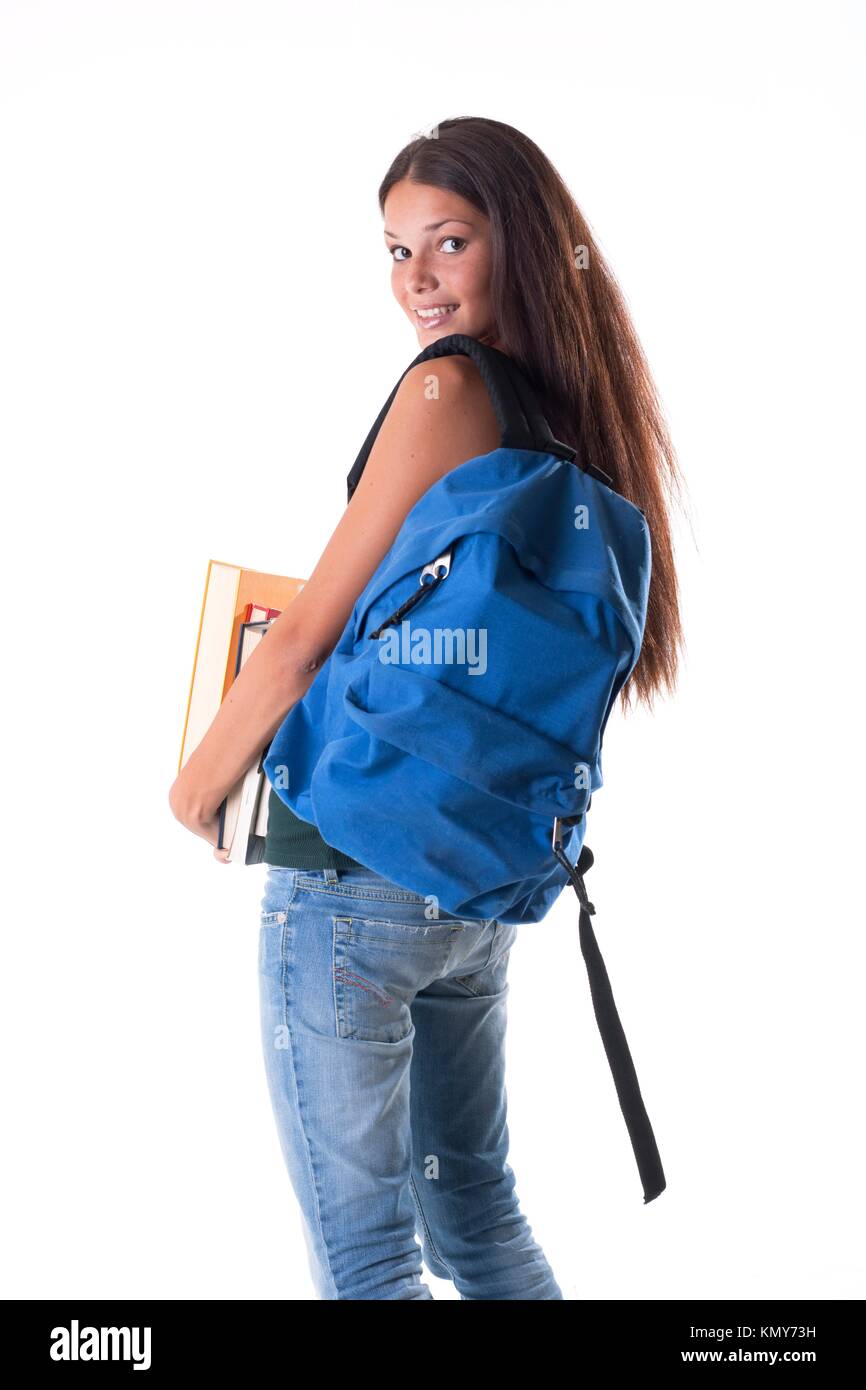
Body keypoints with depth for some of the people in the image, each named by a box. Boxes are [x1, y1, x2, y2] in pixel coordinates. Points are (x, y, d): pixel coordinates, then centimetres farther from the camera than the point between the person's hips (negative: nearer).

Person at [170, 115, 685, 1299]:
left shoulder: (449, 390, -15)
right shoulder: (585, 420, 7)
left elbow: (306, 639, -12)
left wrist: (198, 789, 1)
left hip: (352, 874, -8)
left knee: (362, 1252, 5)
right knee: (475, 1210, 23)